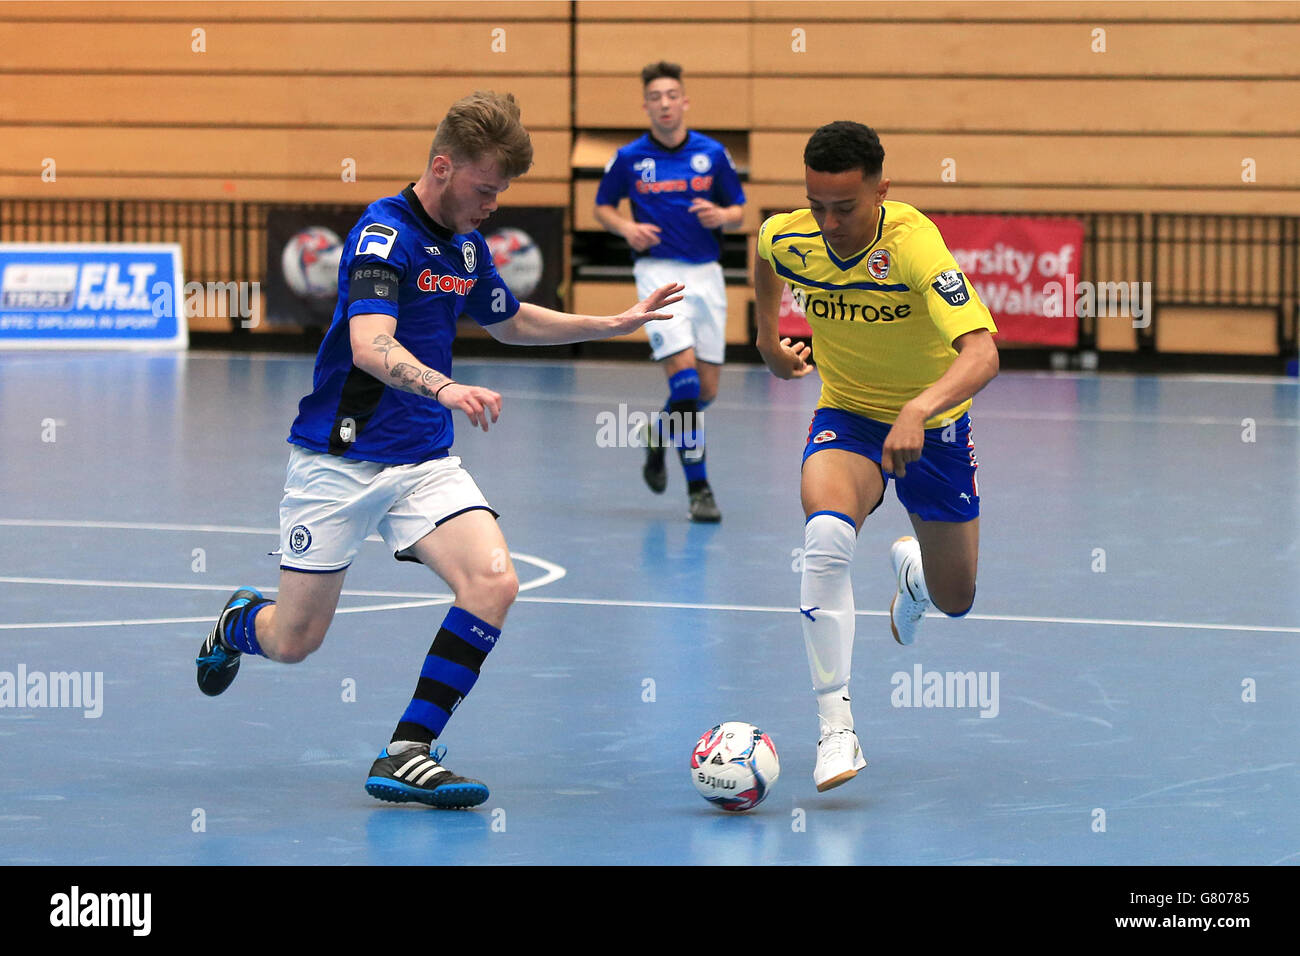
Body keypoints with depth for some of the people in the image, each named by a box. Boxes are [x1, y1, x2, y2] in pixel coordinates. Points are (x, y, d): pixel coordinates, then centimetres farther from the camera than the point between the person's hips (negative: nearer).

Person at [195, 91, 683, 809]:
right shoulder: (385, 233, -17)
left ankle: (406, 754, -14)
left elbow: (510, 321, 29)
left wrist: (616, 323, 22)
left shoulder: (466, 244, 8)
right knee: (294, 641, 1)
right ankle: (240, 622, 39)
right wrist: (444, 387, -51)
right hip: (340, 459, -6)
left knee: (492, 582, -19)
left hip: (424, 463, 6)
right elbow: (371, 348, -33)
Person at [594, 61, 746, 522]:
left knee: (706, 389, 6)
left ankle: (660, 434, 39)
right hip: (659, 272, -3)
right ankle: (698, 487, -12)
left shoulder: (712, 154, 1)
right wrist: (626, 227, -9)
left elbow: (738, 210, 9)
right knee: (683, 375, -18)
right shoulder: (629, 158, -1)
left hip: (706, 273, 3)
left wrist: (721, 216, -14)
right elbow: (602, 206, 12)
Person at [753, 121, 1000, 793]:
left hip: (934, 425, -1)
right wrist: (767, 338, 13)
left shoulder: (913, 243, -32)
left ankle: (911, 569, 55)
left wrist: (920, 410, -60)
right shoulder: (787, 238, -18)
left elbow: (981, 353, -44)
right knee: (826, 533, -33)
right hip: (847, 418, 1)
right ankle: (835, 728, -29)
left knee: (954, 601, 14)